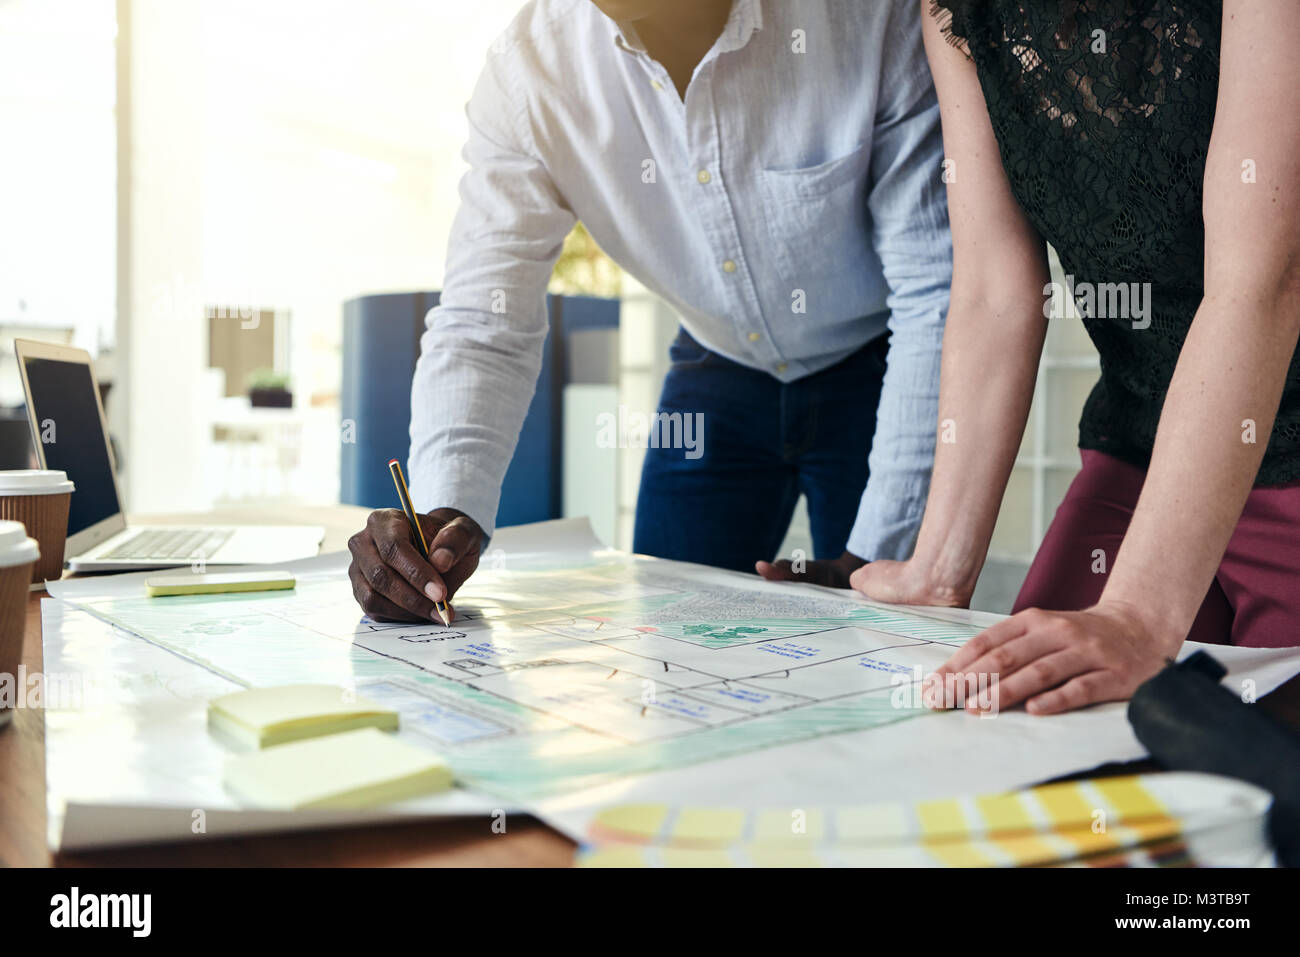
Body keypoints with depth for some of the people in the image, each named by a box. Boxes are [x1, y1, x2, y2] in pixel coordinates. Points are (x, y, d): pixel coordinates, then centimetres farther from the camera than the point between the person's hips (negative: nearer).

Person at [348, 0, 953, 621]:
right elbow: (482, 327, -20)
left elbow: (937, 293, -25)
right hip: (721, 371, 3)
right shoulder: (527, 67, -20)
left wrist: (878, 551, -27)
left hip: (878, 372, -2)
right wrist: (446, 513, -39)